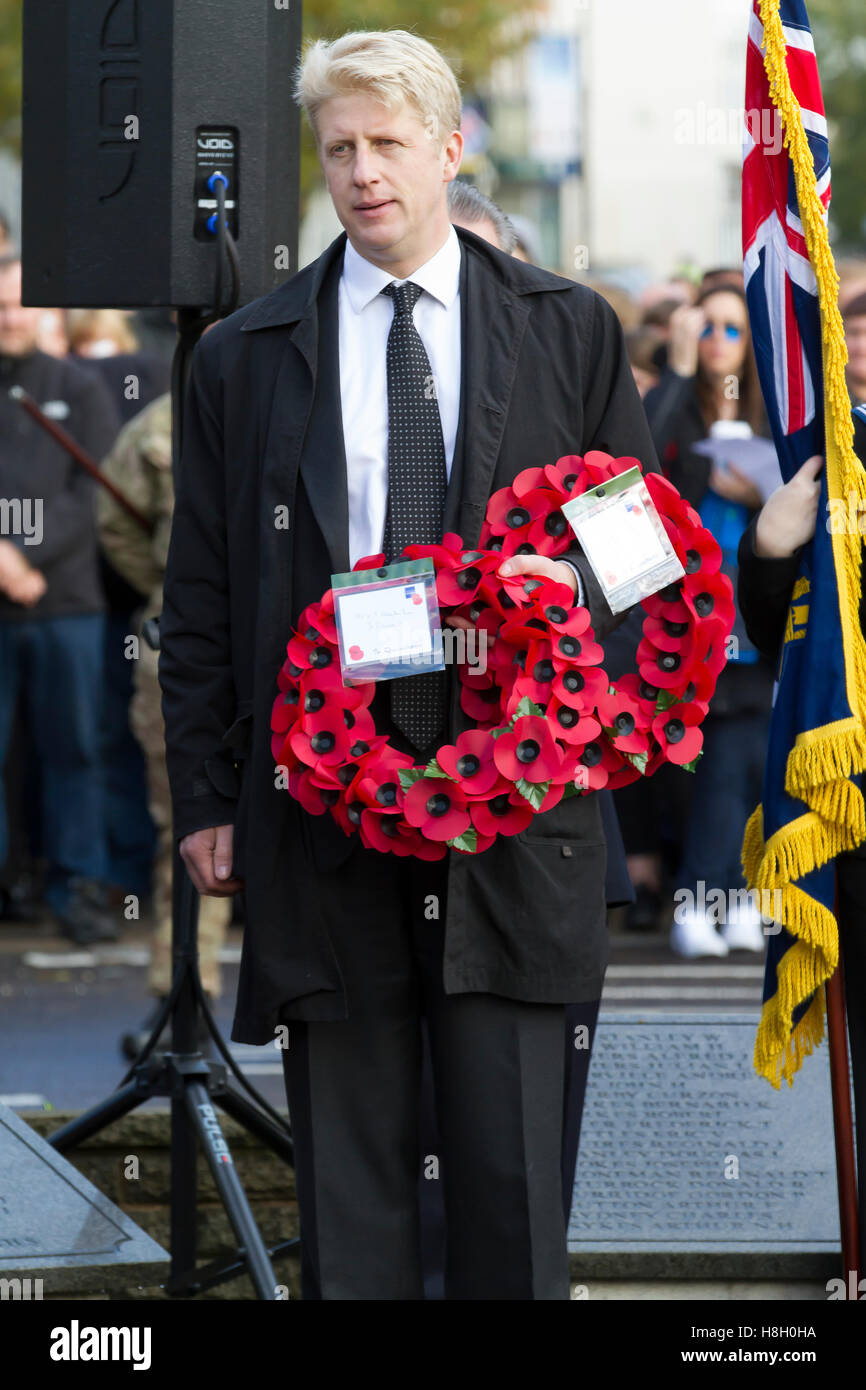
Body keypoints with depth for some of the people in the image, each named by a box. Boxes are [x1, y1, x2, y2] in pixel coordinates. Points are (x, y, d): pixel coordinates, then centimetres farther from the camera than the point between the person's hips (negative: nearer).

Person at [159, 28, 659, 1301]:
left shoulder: (569, 331, 9)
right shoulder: (243, 357, 9)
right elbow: (200, 599, 10)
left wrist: (574, 579, -11)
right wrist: (204, 798, 4)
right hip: (319, 803, 1)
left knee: (512, 1165, 1)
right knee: (346, 1171, 4)